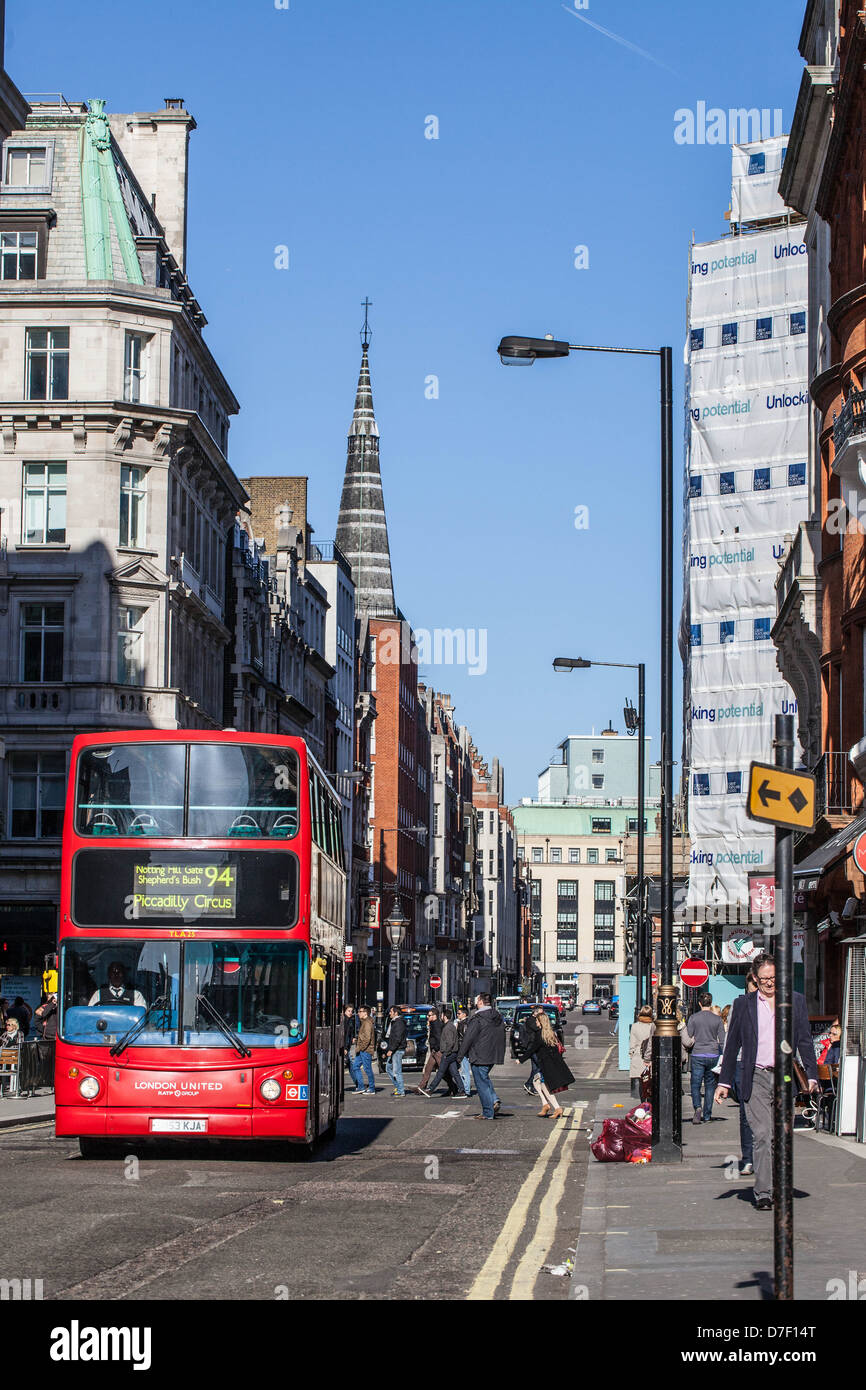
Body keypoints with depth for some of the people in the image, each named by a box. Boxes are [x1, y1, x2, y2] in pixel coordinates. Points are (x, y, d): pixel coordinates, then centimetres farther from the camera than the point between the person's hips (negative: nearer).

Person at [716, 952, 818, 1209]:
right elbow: (732, 1046, 10)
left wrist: (811, 1075, 4)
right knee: (763, 1136, -11)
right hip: (756, 1079, -2)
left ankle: (777, 1190, 14)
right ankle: (763, 1193, -12)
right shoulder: (743, 1005, 7)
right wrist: (724, 1082, 8)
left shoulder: (796, 1002, 10)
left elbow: (805, 1041, 12)